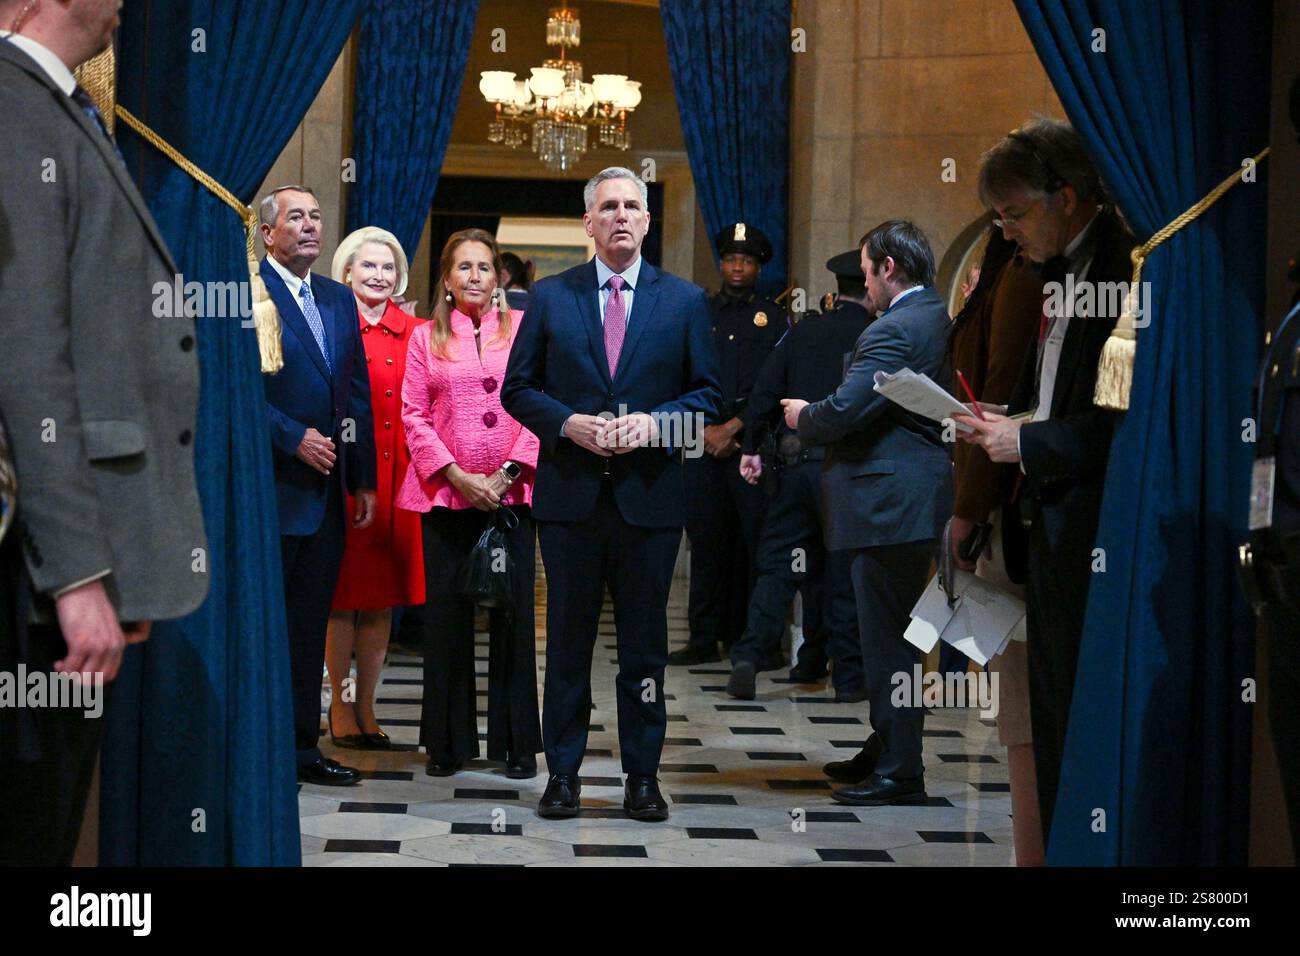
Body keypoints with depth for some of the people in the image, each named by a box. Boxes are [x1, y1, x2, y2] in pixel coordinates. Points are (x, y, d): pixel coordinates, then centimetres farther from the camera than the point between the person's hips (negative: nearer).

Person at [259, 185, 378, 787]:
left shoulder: (339, 299, 15)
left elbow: (358, 393, 16)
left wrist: (364, 480, 13)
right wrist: (294, 437, -17)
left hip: (326, 489, 7)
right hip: (269, 485, -7)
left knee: (310, 624, 11)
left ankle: (301, 745, 18)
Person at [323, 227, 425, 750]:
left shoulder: (415, 333, 9)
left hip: (398, 478, 3)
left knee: (383, 596, 8)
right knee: (343, 593, 3)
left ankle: (366, 707, 18)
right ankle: (339, 704, 15)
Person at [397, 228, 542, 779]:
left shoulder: (522, 329, 6)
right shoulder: (426, 338, 10)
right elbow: (414, 416, 4)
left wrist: (507, 475, -10)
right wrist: (458, 476, -8)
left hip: (510, 492, -1)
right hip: (446, 495, 1)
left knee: (514, 612, 0)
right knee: (446, 614, 3)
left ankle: (516, 742, 9)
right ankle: (448, 742, 13)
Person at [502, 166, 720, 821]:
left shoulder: (685, 300, 6)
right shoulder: (549, 296, 6)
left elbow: (707, 394, 6)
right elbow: (518, 388, 5)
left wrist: (655, 422, -12)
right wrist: (568, 423, -12)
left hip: (649, 492, 0)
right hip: (570, 495, 0)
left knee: (644, 639, 6)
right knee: (568, 638, 6)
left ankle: (642, 776, 14)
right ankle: (563, 773, 14)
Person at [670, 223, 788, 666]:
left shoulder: (774, 319, 7)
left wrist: (734, 427, -8)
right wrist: (704, 428, -3)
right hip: (703, 443, 2)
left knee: (756, 540, -4)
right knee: (706, 538, 3)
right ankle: (704, 638, 8)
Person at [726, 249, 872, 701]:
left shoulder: (803, 329, 6)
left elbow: (765, 391, 4)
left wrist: (752, 449, 10)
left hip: (792, 464, 3)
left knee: (778, 563, 8)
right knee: (844, 571, 6)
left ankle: (748, 656, -6)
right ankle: (848, 675, 10)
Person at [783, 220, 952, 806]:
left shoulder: (894, 330, -18)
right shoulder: (942, 320, 13)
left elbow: (844, 410, -24)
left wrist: (803, 416, -1)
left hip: (890, 503, -10)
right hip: (919, 496, 10)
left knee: (887, 641, -4)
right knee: (892, 637, 19)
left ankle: (899, 774, 1)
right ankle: (884, 753, 29)